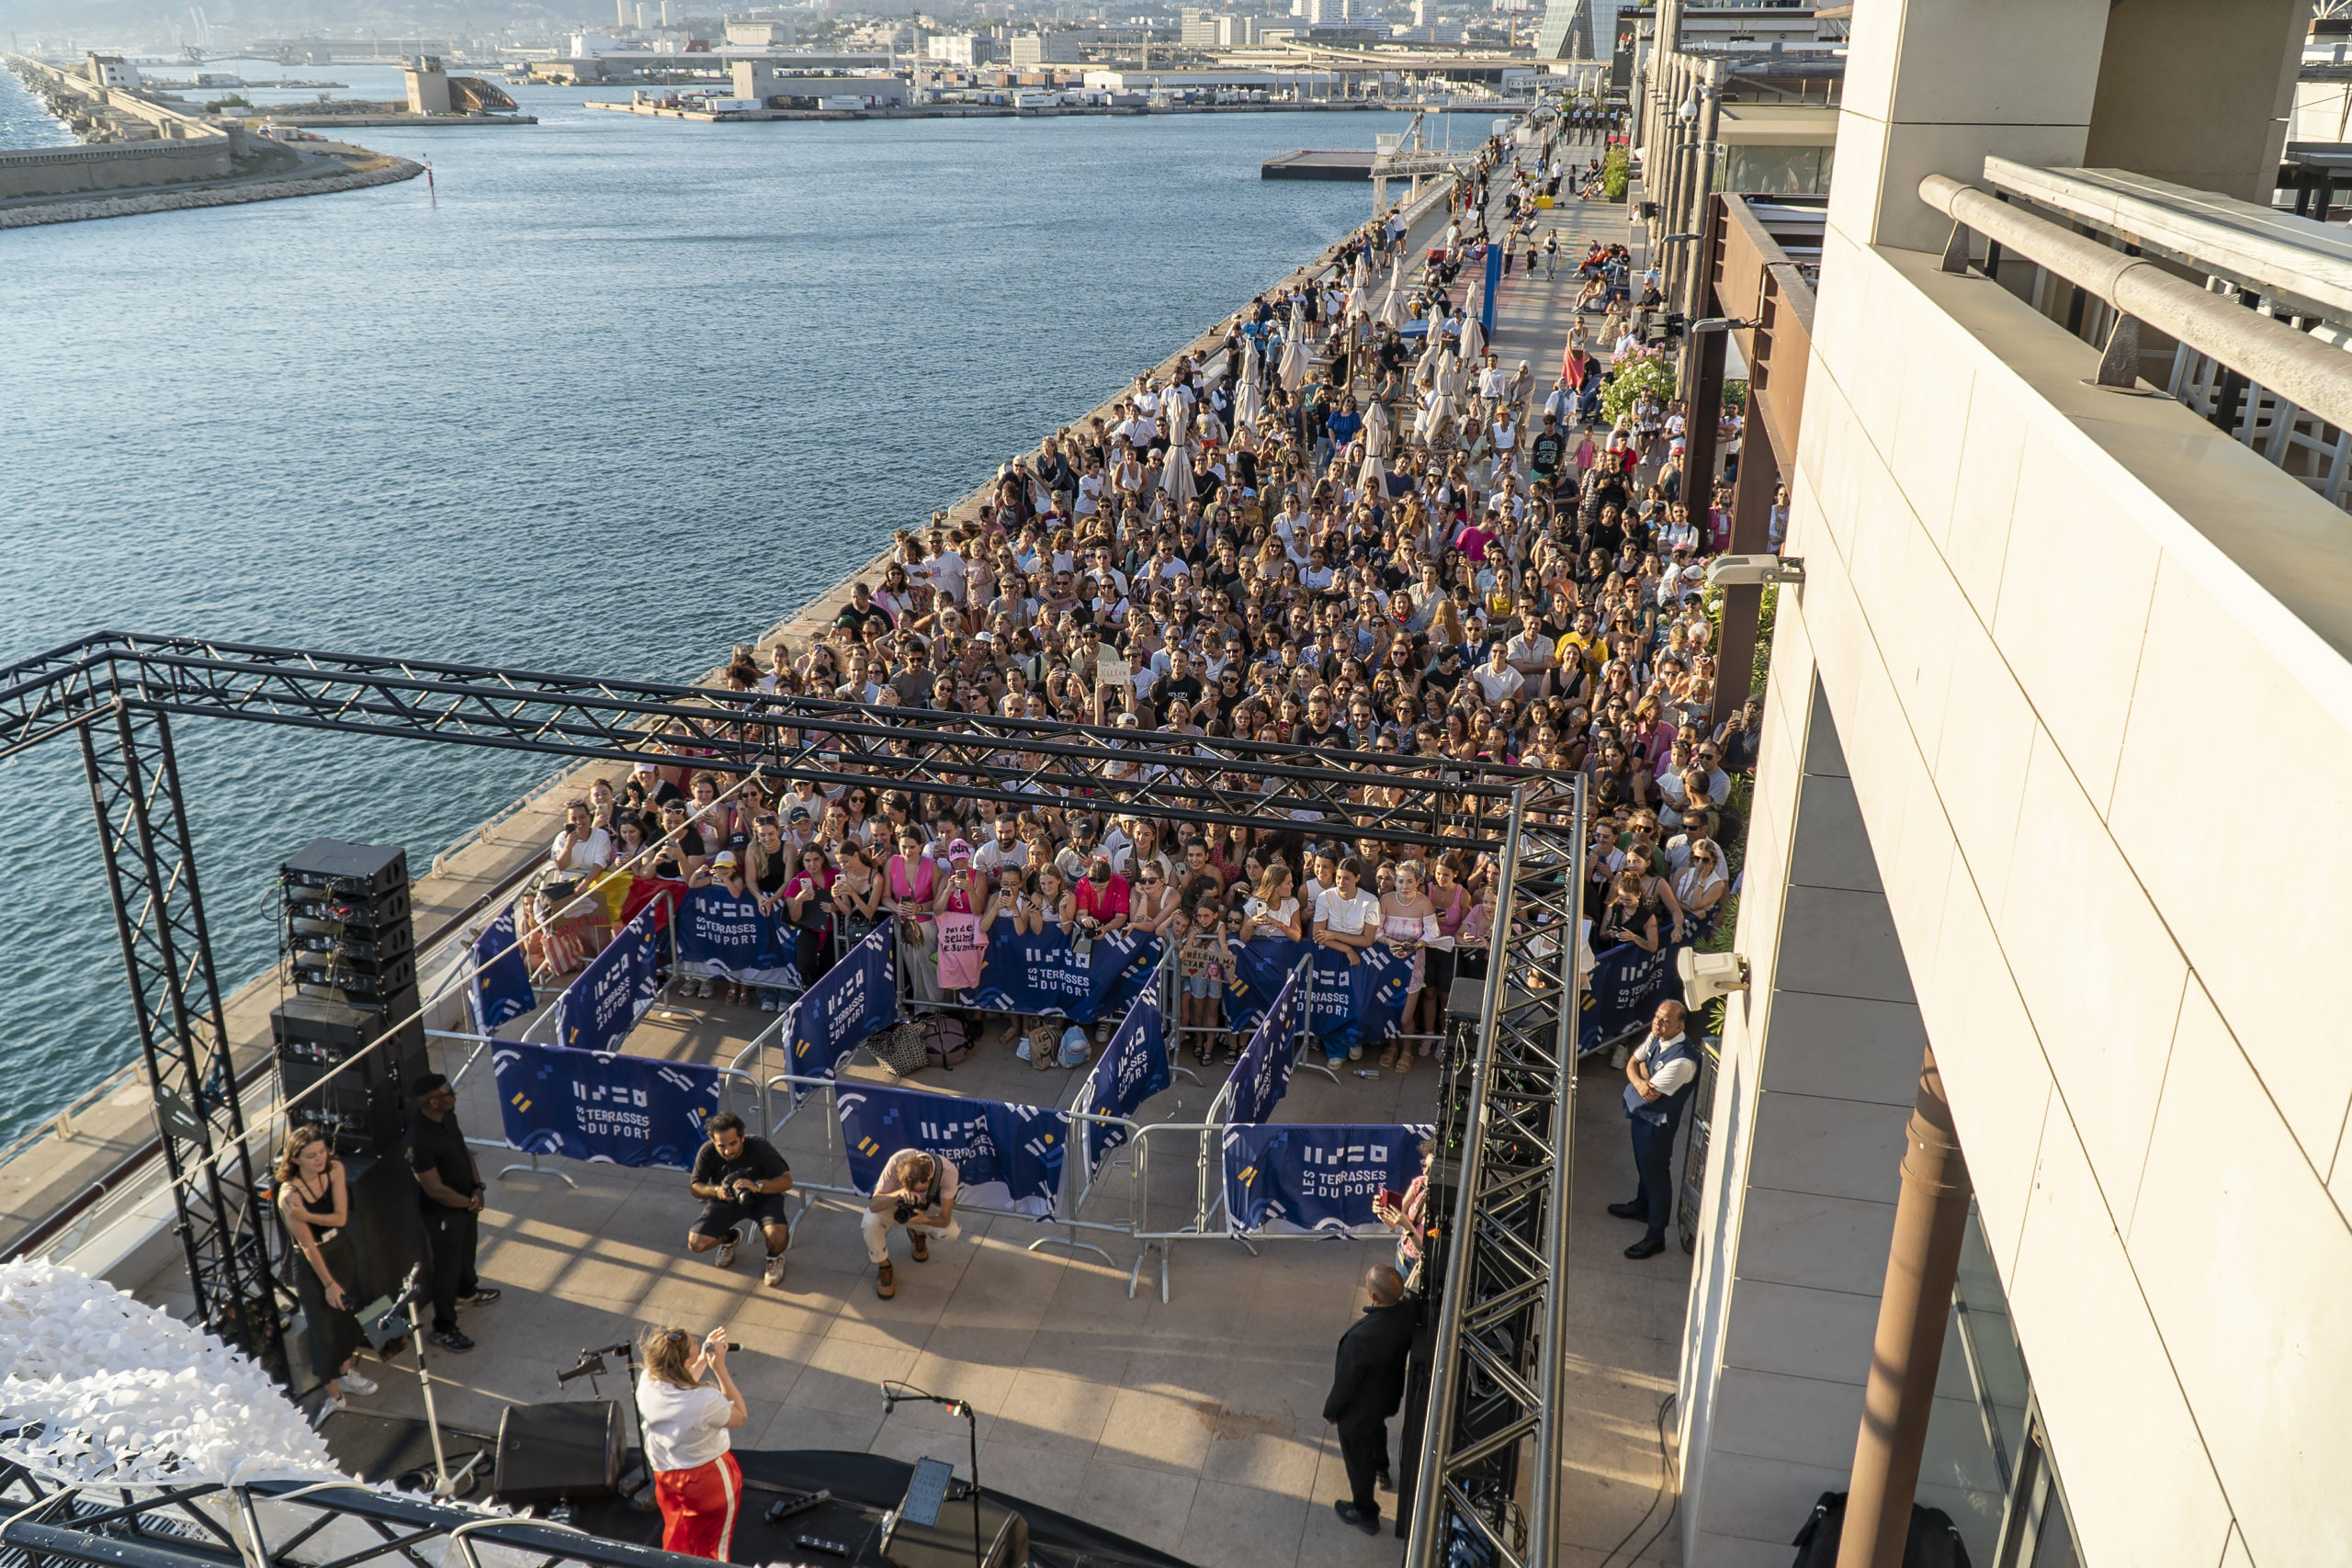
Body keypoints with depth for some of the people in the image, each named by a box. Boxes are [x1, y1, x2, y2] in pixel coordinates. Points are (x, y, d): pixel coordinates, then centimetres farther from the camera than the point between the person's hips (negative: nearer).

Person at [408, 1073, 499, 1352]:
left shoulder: (448, 1116, -9)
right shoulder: (420, 1140, -36)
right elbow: (435, 1190, -28)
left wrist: (477, 1188, -6)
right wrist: (468, 1202, -14)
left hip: (467, 1200, 8)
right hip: (443, 1212, -8)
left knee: (467, 1248, 30)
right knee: (447, 1266, 8)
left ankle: (467, 1291, 56)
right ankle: (443, 1328, 25)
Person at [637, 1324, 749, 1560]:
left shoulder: (646, 1382, -21)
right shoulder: (706, 1401, -39)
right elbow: (740, 1416, -17)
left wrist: (703, 1359, 1)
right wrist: (720, 1369, -24)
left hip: (664, 1474, 6)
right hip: (707, 1477, -6)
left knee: (677, 1541, 31)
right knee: (713, 1548, 23)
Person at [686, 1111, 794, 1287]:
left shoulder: (760, 1148, -26)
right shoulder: (707, 1152, -21)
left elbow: (786, 1181, -24)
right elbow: (694, 1186, -9)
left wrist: (757, 1186, -42)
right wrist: (716, 1191, -32)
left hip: (762, 1198, -3)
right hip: (725, 1201, 3)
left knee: (778, 1238, -31)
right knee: (696, 1243, -15)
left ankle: (774, 1257, 9)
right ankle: (730, 1238, 20)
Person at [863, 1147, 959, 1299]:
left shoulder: (948, 1171, -34)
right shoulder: (896, 1162, -37)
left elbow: (945, 1220, -27)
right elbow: (874, 1205, -33)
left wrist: (925, 1220, -48)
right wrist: (899, 1194, -51)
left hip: (923, 1208, 1)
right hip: (892, 1203, -1)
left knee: (951, 1233, -25)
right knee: (870, 1223, -34)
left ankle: (918, 1233, 10)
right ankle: (883, 1266, -4)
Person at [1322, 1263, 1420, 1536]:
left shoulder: (1362, 1336, -45)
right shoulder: (1409, 1310, -28)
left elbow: (1345, 1381, -25)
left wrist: (1330, 1411, -10)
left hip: (1359, 1409, -6)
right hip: (1389, 1395, 6)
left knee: (1358, 1458, 22)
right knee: (1376, 1430, 38)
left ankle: (1365, 1514, 45)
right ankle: (1381, 1470, 67)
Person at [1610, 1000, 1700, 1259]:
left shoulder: (1682, 1060, -33)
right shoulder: (1656, 1037, -7)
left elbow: (1652, 1094, -28)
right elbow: (1632, 1063, -1)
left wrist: (1643, 1069, -10)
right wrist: (1639, 1082, -23)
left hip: (1658, 1121, -8)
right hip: (1641, 1112, 8)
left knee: (1656, 1173, 4)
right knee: (1643, 1165, 28)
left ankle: (1655, 1237, 17)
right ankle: (1642, 1206, 52)